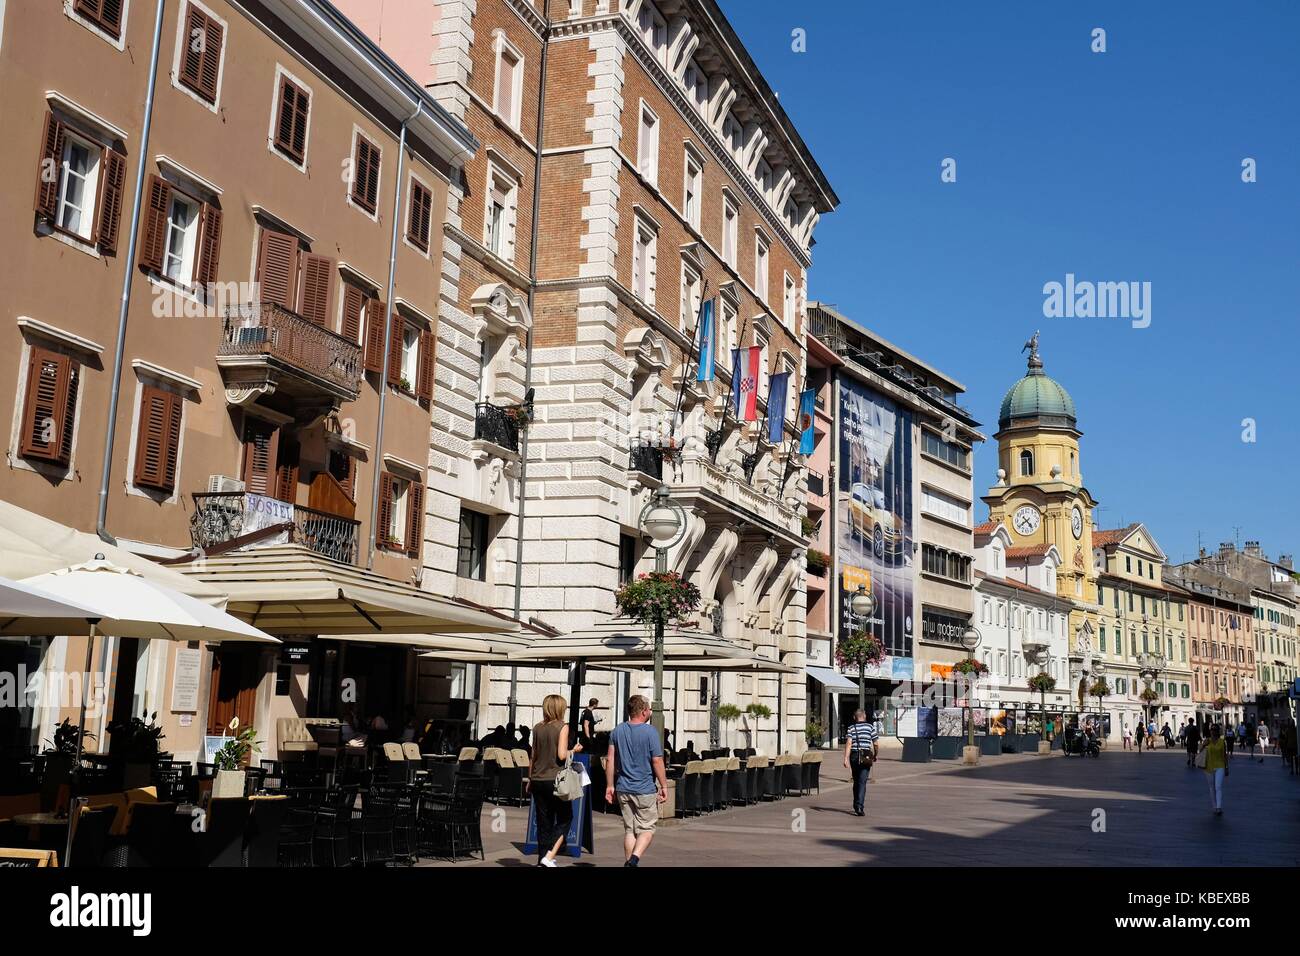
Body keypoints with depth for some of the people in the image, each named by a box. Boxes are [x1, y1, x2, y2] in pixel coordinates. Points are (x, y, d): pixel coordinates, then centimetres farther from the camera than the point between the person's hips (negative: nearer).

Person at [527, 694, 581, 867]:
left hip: (538, 780, 5)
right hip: (555, 780, -5)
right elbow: (562, 755, -15)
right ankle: (549, 855, -8)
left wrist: (530, 779, 20)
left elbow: (533, 757, 11)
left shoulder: (537, 728, 7)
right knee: (564, 819, 6)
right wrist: (574, 750, 3)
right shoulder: (562, 727, -7)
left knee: (544, 823, 12)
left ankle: (542, 859, 12)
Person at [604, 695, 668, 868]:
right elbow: (657, 761, -12)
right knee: (646, 829, 4)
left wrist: (610, 786, 10)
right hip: (646, 789, -5)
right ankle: (634, 859, -15)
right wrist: (664, 786, -4)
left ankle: (629, 862, 13)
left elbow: (610, 760, 5)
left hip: (623, 789, 5)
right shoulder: (650, 732, -10)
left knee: (629, 830, 14)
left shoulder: (617, 731, 5)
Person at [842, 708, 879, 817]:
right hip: (866, 757, -2)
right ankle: (860, 806, -19)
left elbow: (848, 743, -9)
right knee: (862, 782, -6)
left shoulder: (851, 728, 3)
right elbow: (875, 743, 4)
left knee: (856, 781, 16)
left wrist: (846, 758, -14)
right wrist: (875, 755, 19)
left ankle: (856, 806, 26)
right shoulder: (870, 727, 3)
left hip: (854, 756, 2)